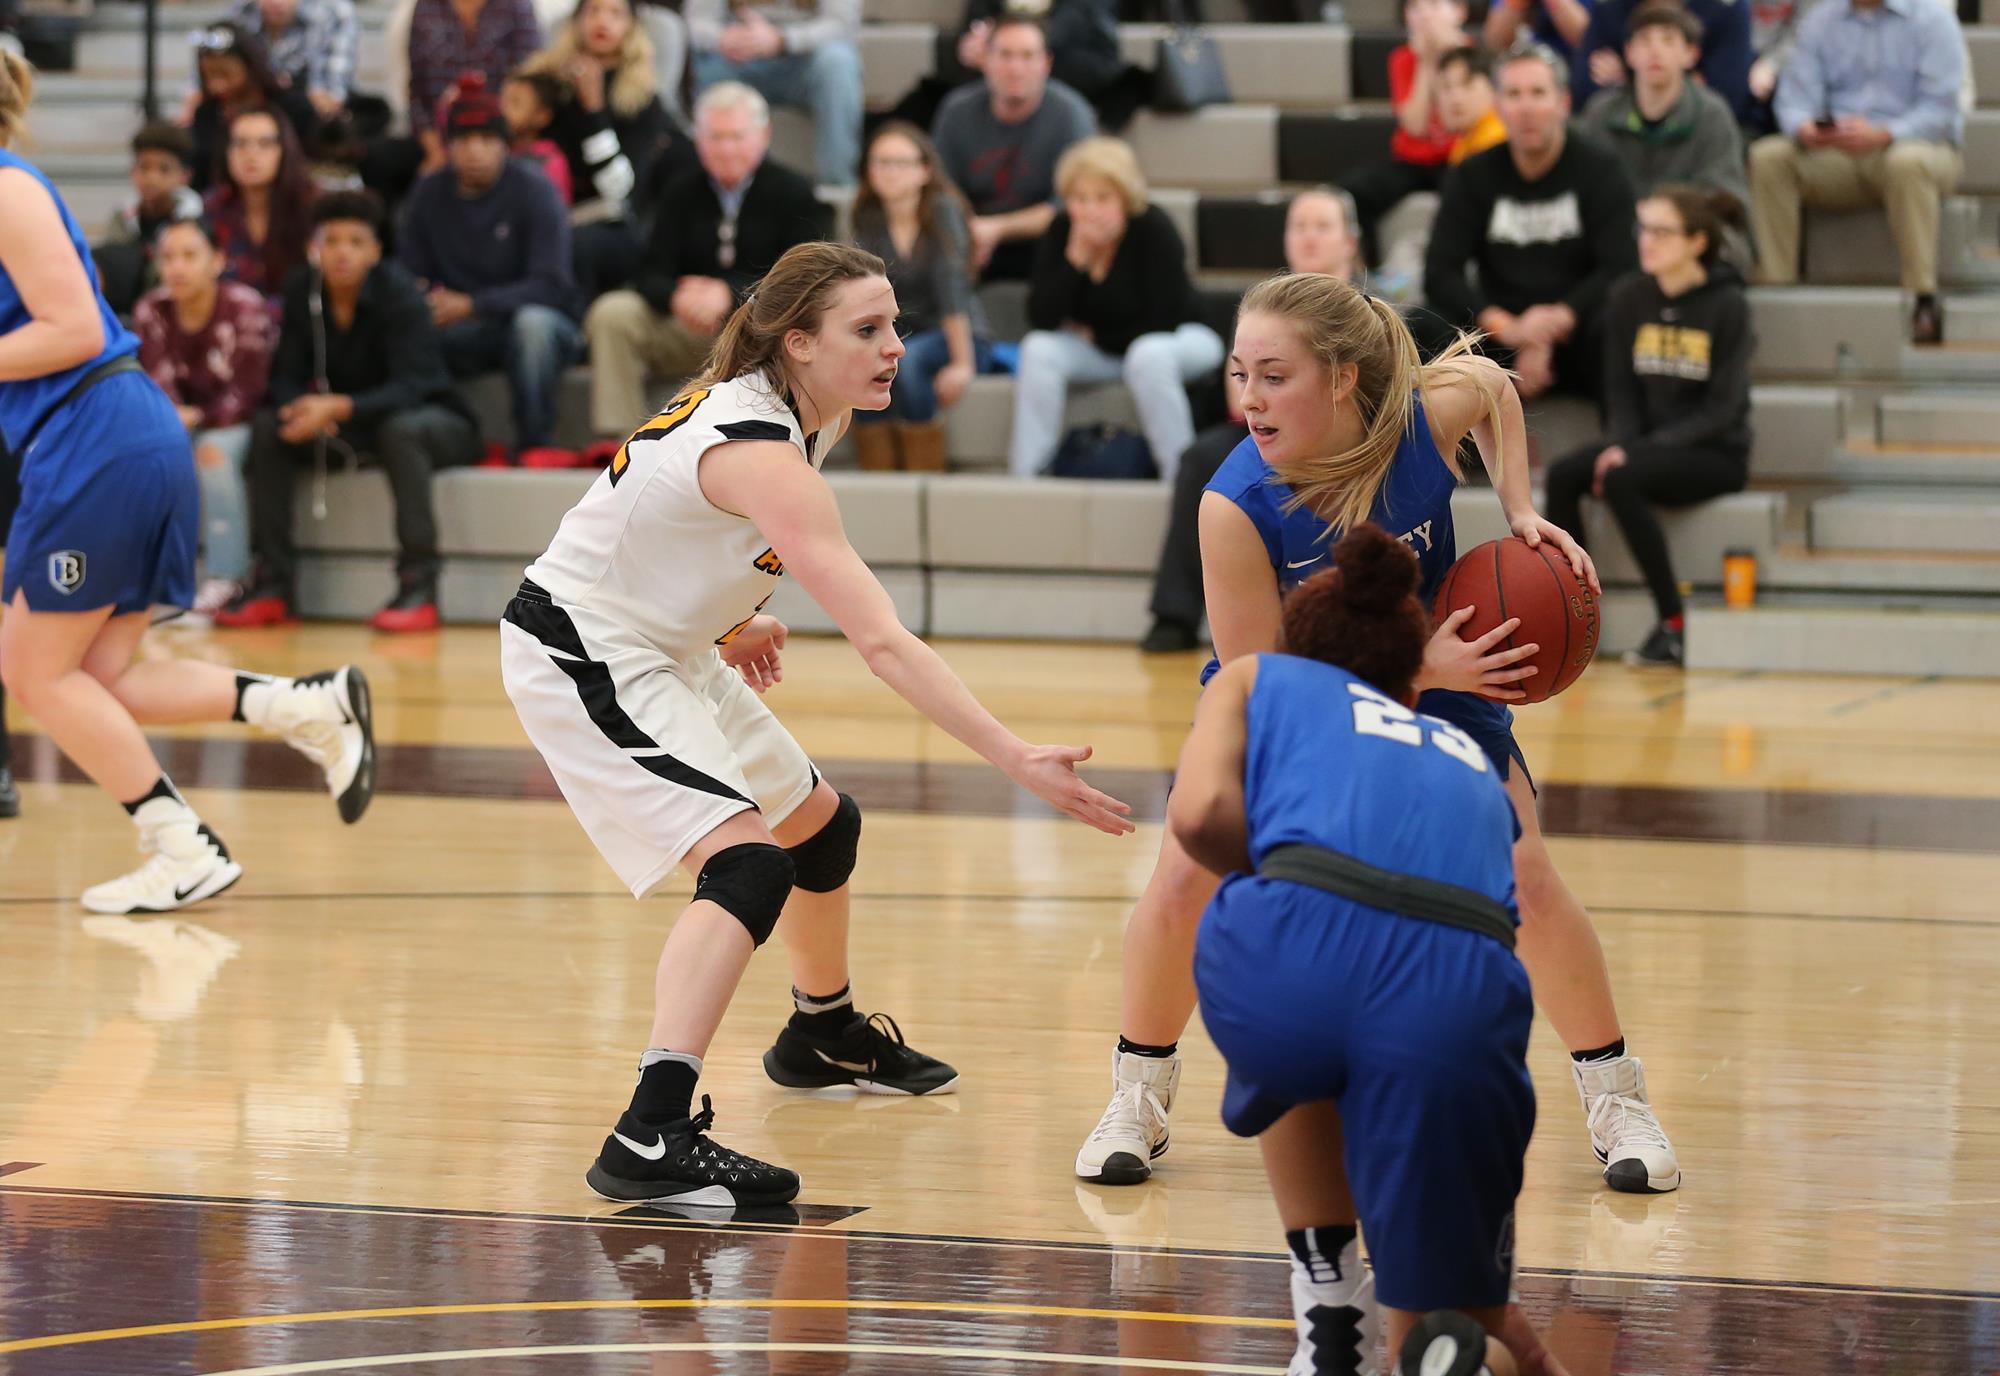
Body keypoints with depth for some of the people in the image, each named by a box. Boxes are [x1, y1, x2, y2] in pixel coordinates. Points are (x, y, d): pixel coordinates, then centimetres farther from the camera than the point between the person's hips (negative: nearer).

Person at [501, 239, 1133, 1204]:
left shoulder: (782, 408, -2)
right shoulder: (762, 453, -31)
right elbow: (882, 643, -37)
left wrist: (734, 618, 16)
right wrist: (1016, 762, -40)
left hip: (664, 646, 10)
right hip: (581, 652, -10)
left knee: (820, 825, 23)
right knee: (748, 862, -26)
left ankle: (824, 1035, 50)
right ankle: (652, 1140, -35)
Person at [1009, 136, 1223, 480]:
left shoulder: (1153, 229, -22)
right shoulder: (1061, 230, -11)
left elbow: (1162, 322, -21)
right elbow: (1041, 319, -18)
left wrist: (1095, 335, -11)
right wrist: (1076, 257, -28)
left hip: (1182, 340, -4)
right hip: (1099, 350, 4)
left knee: (1148, 354, -38)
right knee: (1039, 350, -23)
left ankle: (1179, 476, -31)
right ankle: (1023, 475, -22)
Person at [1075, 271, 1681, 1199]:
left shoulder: (1431, 412, -31)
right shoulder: (1236, 507, -37)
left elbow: (1493, 386, -4)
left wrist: (1520, 512, -16)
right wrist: (1417, 667, -35)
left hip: (1433, 671, 2)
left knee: (1526, 878, -4)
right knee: (1184, 882, -13)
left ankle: (1615, 1101, 15)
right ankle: (1138, 1100, 11)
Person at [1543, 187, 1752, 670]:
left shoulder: (1727, 305, -10)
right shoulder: (1629, 297, 3)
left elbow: (1723, 409, -13)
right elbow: (1621, 389, 7)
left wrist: (1642, 449, -22)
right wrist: (1617, 444, -14)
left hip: (1716, 453, -5)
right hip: (1646, 444, 5)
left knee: (1622, 480, -33)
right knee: (1562, 475, -23)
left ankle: (1674, 624, -25)